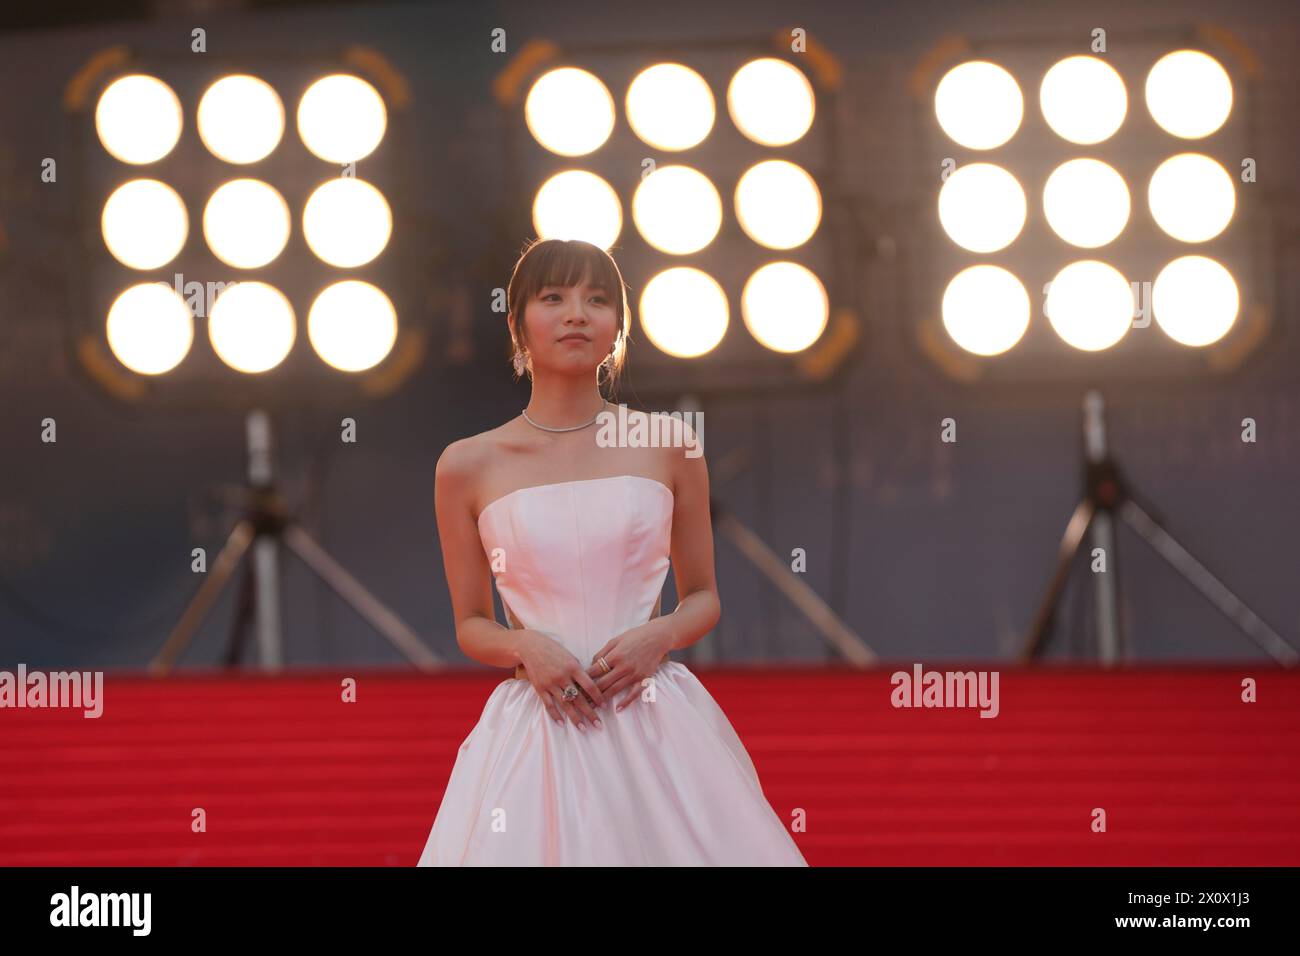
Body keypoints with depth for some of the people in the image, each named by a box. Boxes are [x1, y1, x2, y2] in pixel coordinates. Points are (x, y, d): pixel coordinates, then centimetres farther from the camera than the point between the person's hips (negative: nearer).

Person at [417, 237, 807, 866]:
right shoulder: (468, 467, 4)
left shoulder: (668, 447, 5)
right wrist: (526, 647, -9)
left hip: (656, 724, 1)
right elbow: (471, 625, 11)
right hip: (537, 728, 0)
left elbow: (703, 597, 13)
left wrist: (661, 635, -8)